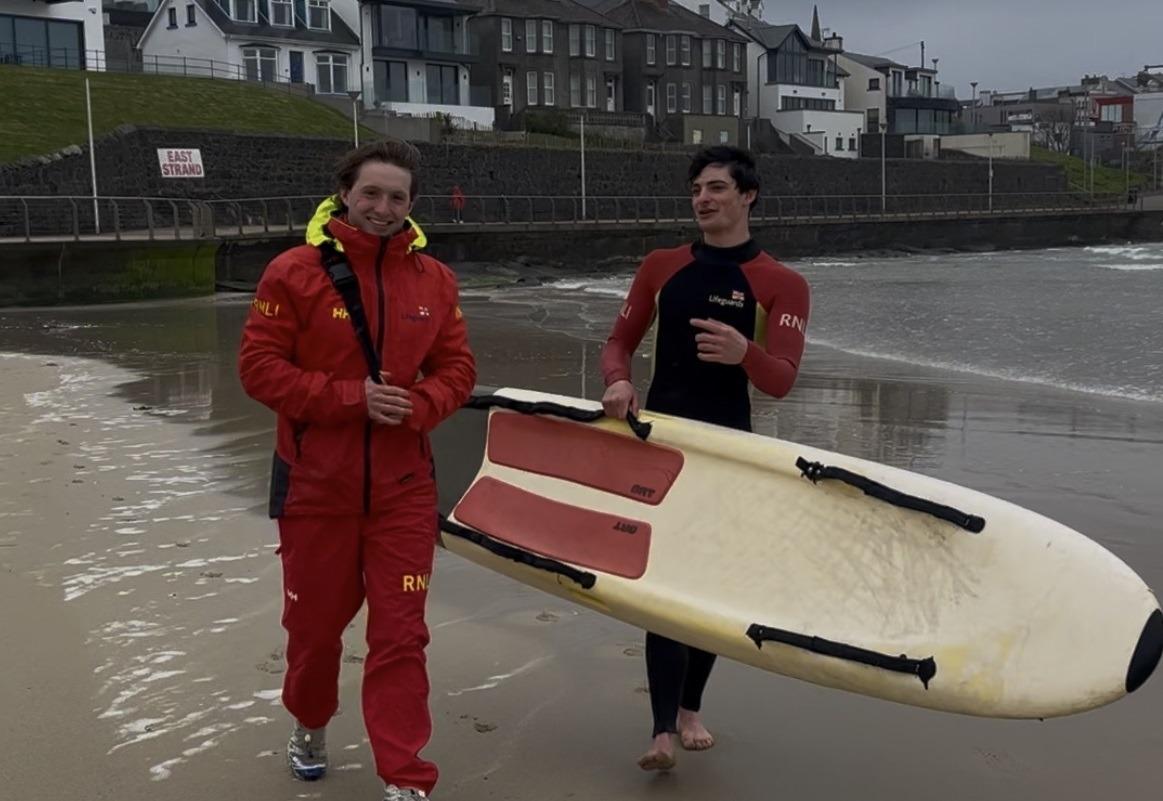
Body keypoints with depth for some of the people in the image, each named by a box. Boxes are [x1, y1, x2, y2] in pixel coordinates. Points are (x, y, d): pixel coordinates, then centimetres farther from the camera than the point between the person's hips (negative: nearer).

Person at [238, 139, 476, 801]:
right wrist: (349, 397, -19)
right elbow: (260, 367, -10)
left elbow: (457, 369, 4)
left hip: (403, 484, 1)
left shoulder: (434, 279, 2)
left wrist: (416, 406, -16)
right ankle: (311, 724, 45)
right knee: (316, 618, 16)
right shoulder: (295, 272, -8)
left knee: (401, 632, 0)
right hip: (315, 481, -1)